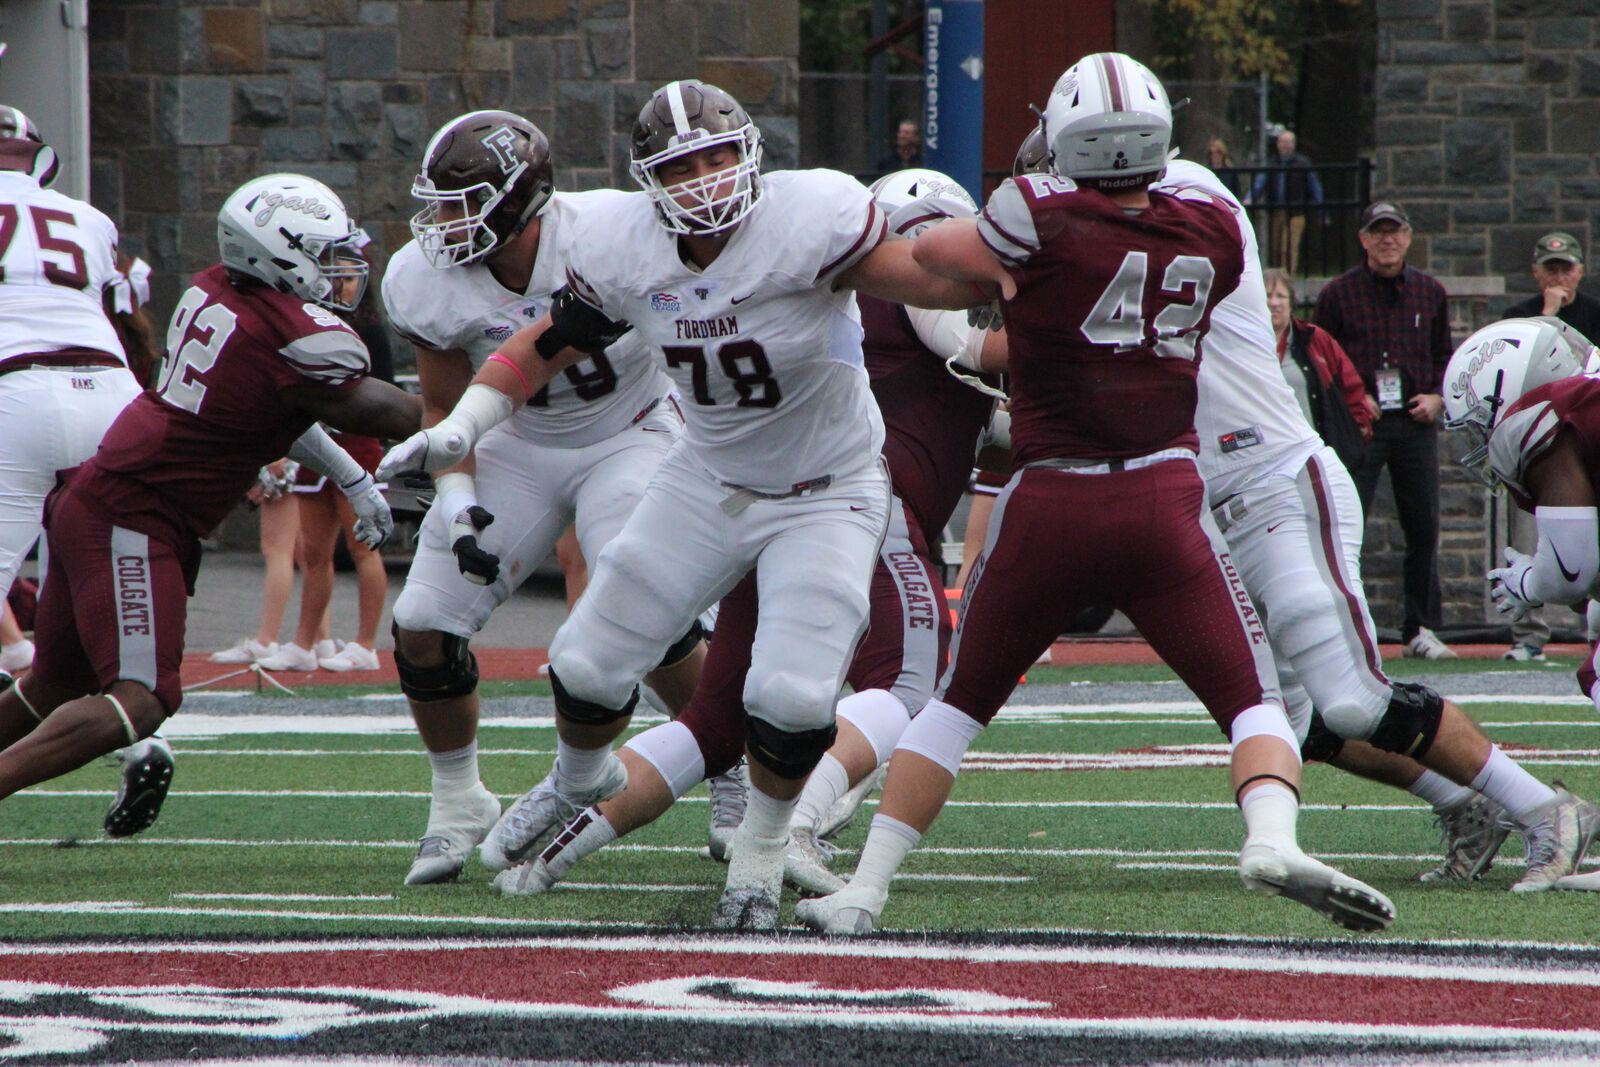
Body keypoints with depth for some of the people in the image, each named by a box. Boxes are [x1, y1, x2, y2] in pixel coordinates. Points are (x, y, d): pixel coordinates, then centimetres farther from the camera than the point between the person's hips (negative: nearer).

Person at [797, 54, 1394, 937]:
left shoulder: (1042, 218, -6)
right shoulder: (1211, 232, 4)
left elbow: (928, 252, 10)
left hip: (1049, 503, 0)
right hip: (1164, 495, 0)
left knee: (959, 699, 17)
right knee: (1253, 701, 5)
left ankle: (864, 889, 16)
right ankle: (1273, 839, -24)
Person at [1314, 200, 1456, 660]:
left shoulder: (1430, 293, 11)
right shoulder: (1339, 294, 1)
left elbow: (1444, 355, 19)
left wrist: (1436, 396, 1)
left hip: (1416, 423, 3)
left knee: (1424, 527, 5)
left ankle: (1421, 630, 14)